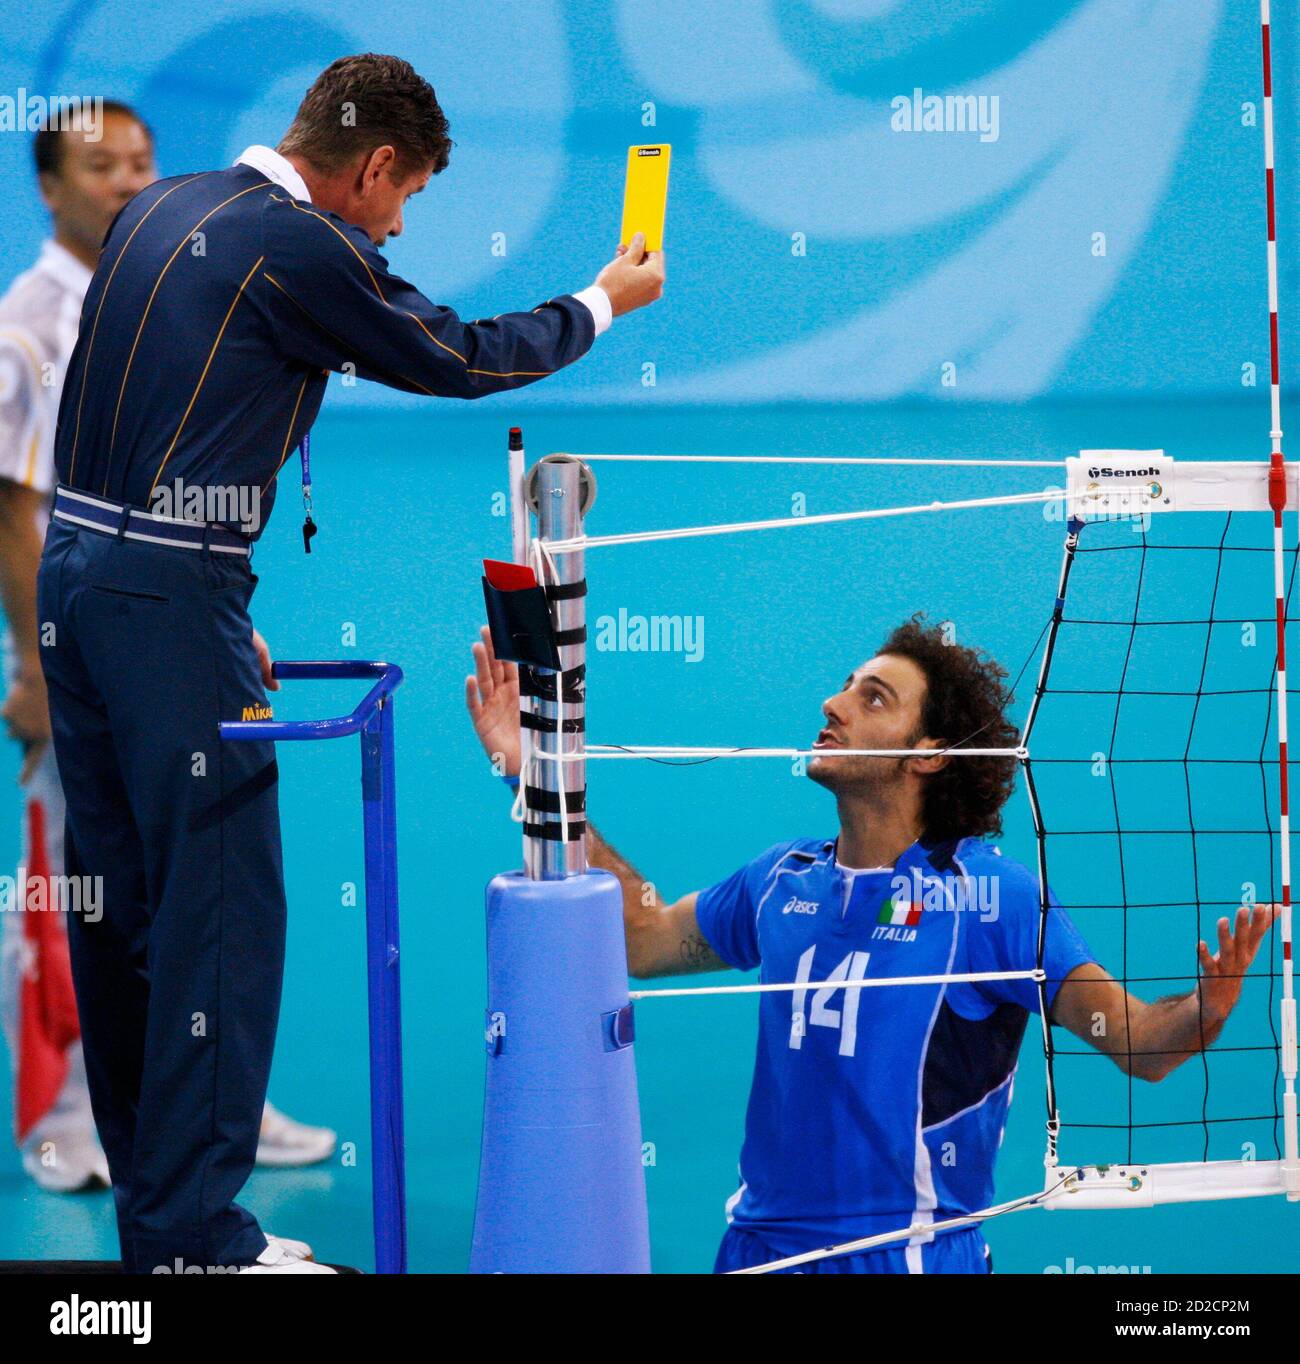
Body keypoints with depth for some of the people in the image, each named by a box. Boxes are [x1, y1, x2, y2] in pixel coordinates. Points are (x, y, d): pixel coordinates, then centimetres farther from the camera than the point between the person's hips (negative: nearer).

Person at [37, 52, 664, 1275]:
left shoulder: (158, 209, 14)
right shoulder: (300, 248, -10)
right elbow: (457, 360, 2)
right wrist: (602, 303, 17)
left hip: (72, 566, 9)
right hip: (172, 592, -9)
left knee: (119, 899, 13)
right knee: (219, 907, -5)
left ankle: (153, 1211, 21)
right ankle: (194, 1241, -4)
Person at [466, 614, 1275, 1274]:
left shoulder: (990, 892, -9)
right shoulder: (782, 879, 7)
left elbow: (1137, 1039, -13)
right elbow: (642, 938, 20)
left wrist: (1204, 1011, -37)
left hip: (913, 1256, -5)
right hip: (761, 1245, 5)